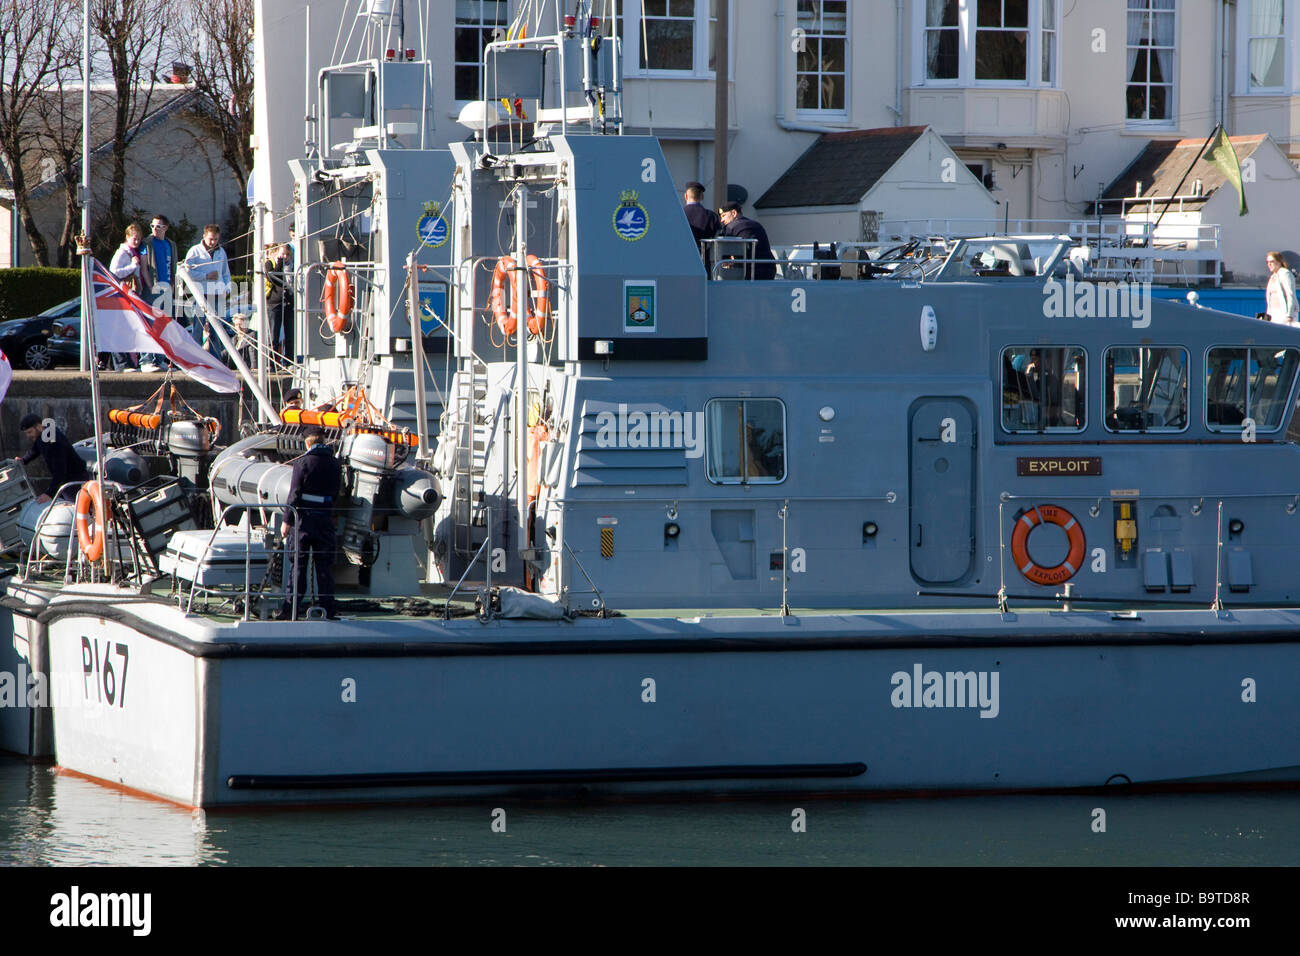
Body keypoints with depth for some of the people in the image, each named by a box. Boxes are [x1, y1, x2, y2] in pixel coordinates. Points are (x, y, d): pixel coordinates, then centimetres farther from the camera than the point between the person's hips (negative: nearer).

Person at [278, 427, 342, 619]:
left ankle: (289, 607, 1)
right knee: (324, 564, 8)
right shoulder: (335, 464, 5)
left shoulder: (303, 463, -8)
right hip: (326, 518, 3)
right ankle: (328, 608, 6)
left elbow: (294, 494, -10)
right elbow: (336, 493, 11)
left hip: (304, 517, -3)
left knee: (298, 564, 2)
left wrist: (286, 520, -6)